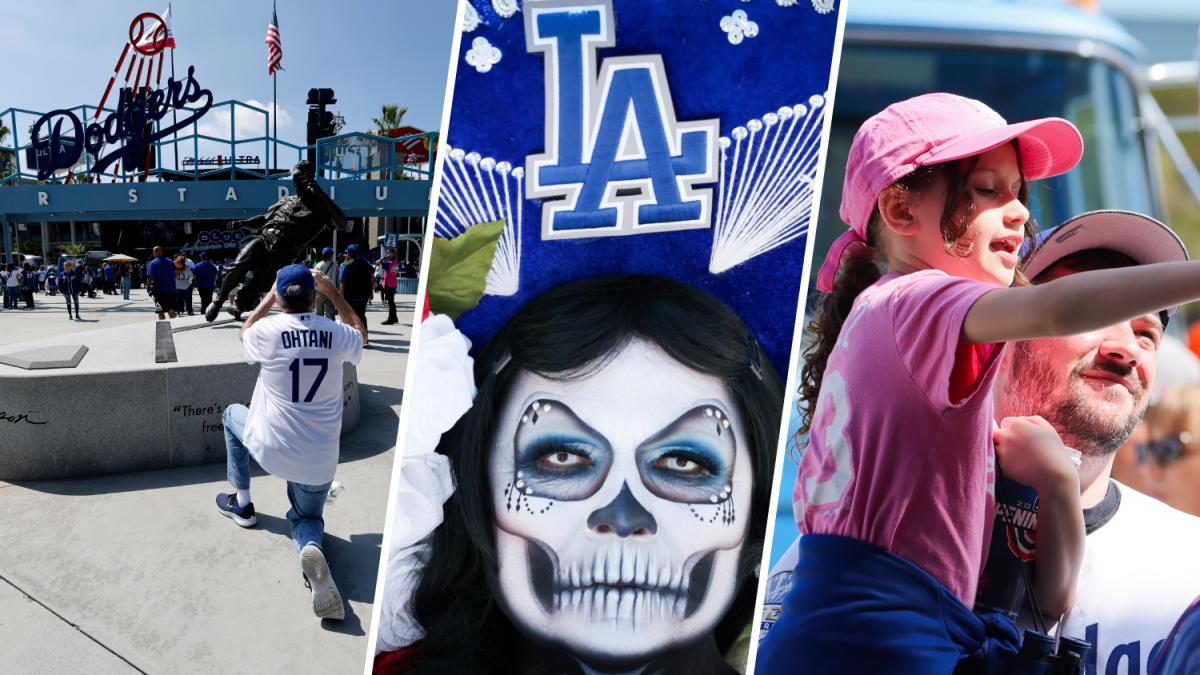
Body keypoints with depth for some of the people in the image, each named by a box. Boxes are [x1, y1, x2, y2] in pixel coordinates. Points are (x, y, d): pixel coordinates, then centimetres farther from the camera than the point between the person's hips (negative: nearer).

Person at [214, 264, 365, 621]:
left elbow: (244, 331, 15)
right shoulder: (337, 334, -7)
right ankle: (310, 545, -16)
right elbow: (358, 333, 20)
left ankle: (241, 503, 37)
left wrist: (270, 297, 20)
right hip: (319, 463, 1)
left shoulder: (267, 331, -11)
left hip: (270, 449, -1)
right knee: (307, 517, 25)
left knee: (232, 414, 32)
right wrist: (332, 291, 20)